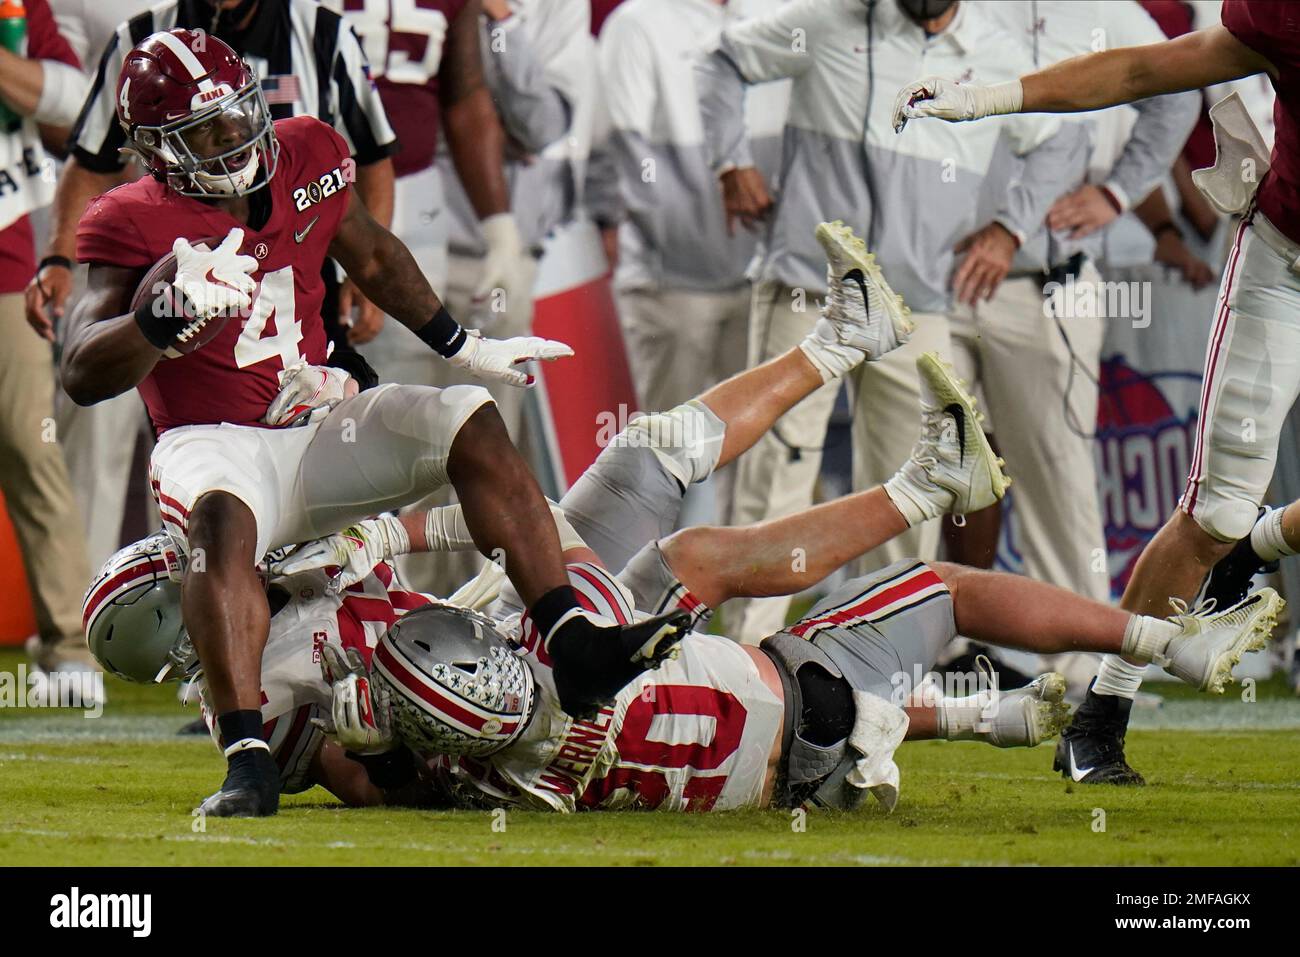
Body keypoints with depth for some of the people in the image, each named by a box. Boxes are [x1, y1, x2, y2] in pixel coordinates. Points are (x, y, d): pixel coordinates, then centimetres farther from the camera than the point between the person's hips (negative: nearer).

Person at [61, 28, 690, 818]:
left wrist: (465, 348, 28)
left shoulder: (304, 164, 4)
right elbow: (84, 376, -20)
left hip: (323, 426, 6)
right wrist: (166, 315, -38)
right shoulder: (137, 226, -11)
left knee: (469, 424, -14)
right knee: (223, 516, -38)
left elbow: (373, 258, 23)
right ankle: (248, 762, -45)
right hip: (219, 441, -6)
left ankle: (576, 649, -19)